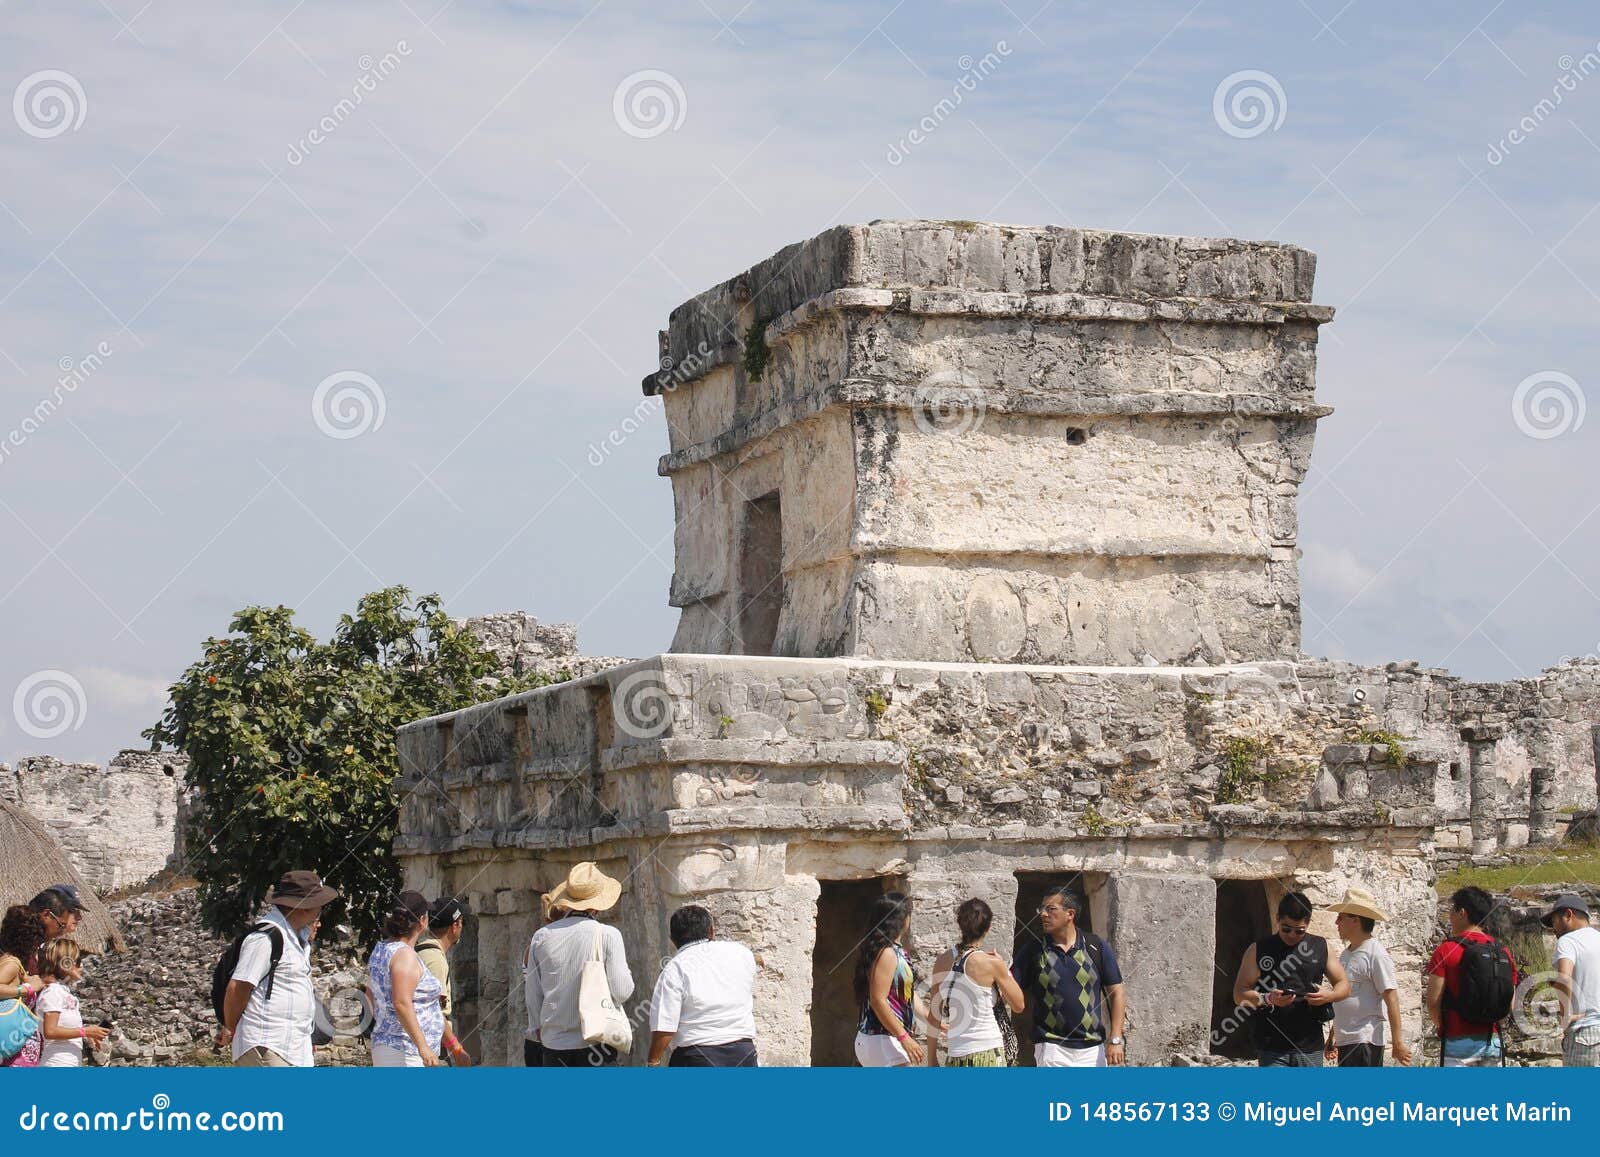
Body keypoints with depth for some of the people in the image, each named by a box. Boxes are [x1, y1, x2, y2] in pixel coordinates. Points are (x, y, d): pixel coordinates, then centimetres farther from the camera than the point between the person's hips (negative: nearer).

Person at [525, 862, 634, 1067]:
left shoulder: (542, 937, 4)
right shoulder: (608, 935, -7)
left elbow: (532, 994, 10)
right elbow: (621, 991, -10)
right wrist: (628, 977, 12)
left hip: (554, 1043, 3)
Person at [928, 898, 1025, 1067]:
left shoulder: (943, 961, 5)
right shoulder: (992, 963, -8)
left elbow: (934, 1012, 9)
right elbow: (1018, 1005, 3)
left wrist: (931, 1058, 15)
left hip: (954, 1054, 5)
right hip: (987, 1052, -5)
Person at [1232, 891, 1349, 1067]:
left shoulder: (1320, 947, 8)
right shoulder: (1259, 950, 1)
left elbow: (1344, 985, 14)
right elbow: (1239, 995, -2)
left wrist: (1329, 995, -9)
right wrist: (1267, 999, -21)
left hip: (1310, 1046, 3)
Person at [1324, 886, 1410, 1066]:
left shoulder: (1376, 955, -10)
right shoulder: (1346, 955, 15)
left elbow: (1391, 999, -14)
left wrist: (1397, 1042, -17)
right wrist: (1332, 1036, 22)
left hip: (1365, 1041, -9)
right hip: (1343, 1041, 9)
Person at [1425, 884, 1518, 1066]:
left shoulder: (1446, 951, -8)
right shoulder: (1504, 952, 7)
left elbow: (1433, 1002, -10)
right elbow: (1510, 1006, 8)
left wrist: (1442, 1026, 8)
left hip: (1458, 1040, -5)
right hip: (1492, 1041, 5)